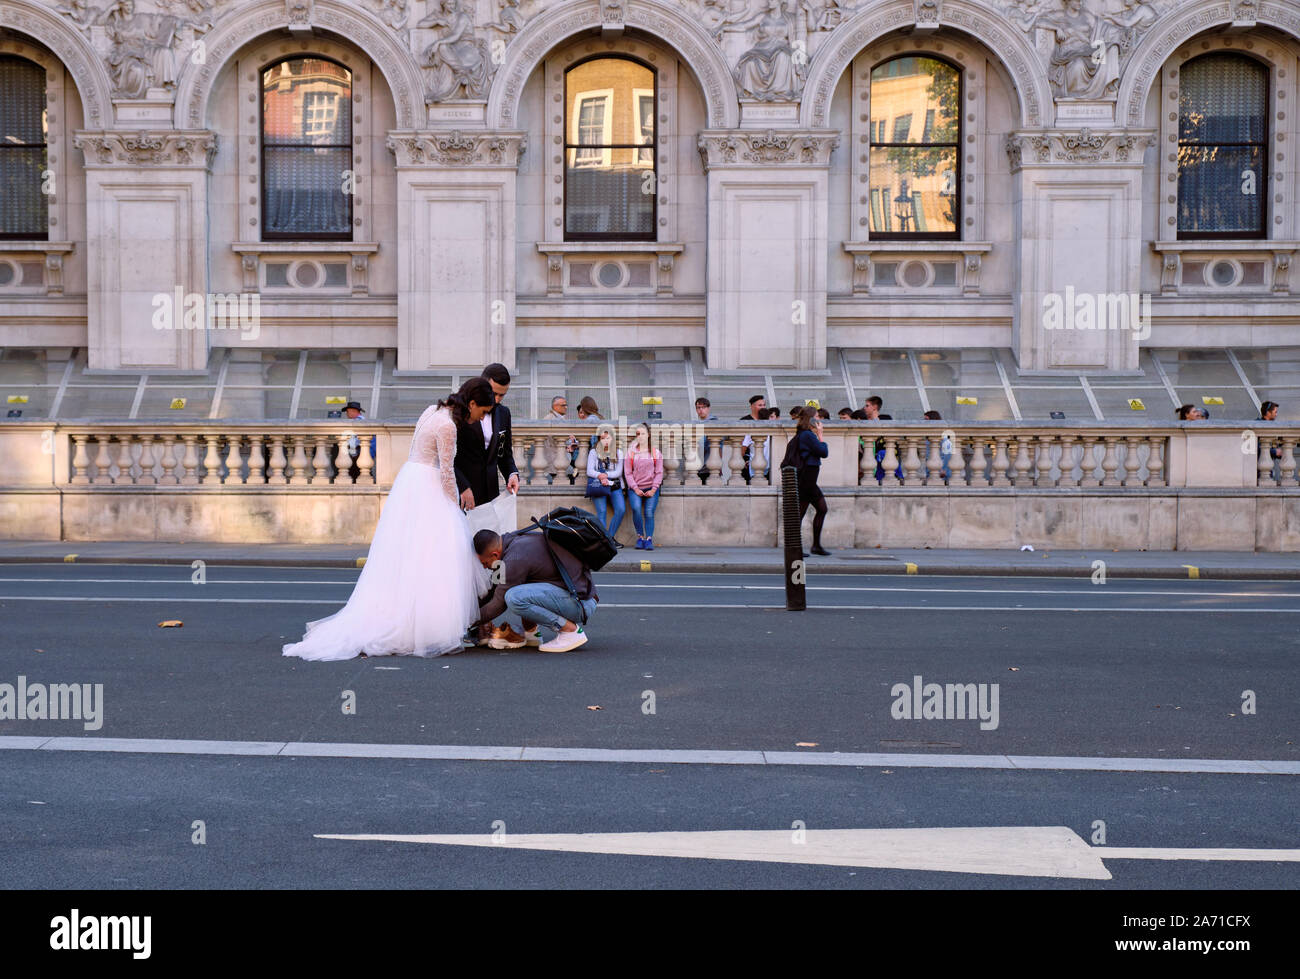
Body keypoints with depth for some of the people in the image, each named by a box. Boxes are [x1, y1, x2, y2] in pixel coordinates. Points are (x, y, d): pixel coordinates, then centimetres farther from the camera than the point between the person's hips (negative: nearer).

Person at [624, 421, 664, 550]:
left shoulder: (656, 452, 10)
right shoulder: (631, 452, 9)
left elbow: (659, 472, 6)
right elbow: (628, 473, 5)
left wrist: (653, 489, -7)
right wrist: (635, 488, -7)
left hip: (651, 488, 0)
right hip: (635, 488, 0)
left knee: (649, 512, -19)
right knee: (636, 508, -25)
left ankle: (649, 540, -20)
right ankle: (640, 537, -16)